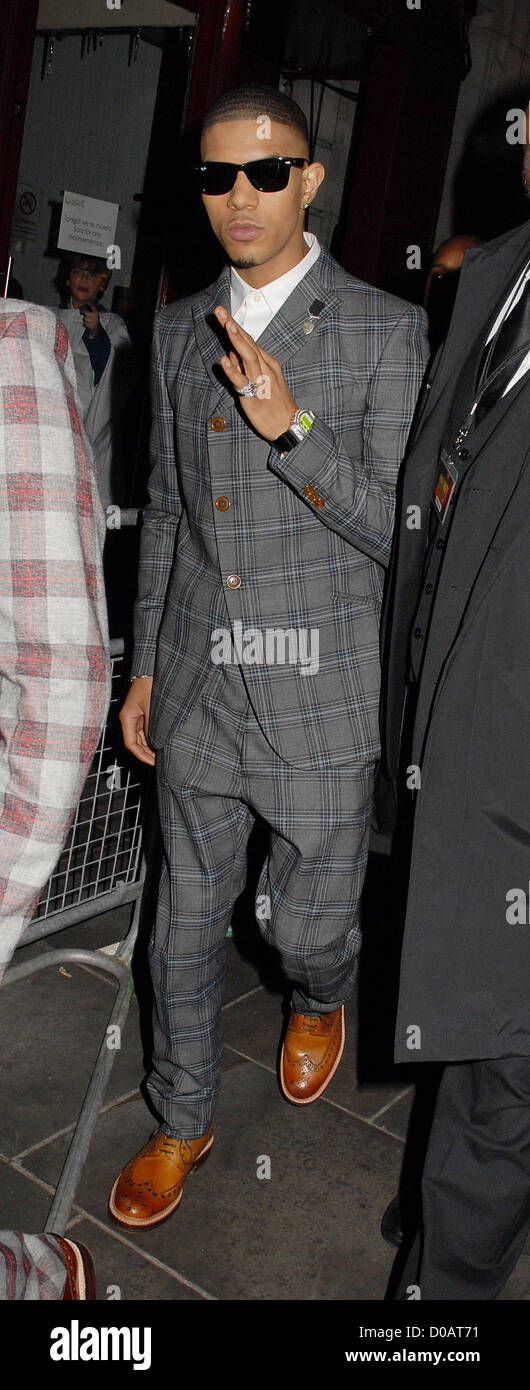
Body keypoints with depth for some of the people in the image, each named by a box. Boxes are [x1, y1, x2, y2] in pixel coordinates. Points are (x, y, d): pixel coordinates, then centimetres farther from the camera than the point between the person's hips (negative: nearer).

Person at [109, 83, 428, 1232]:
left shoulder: (386, 331, -7)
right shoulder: (179, 330, 8)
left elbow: (397, 532, -11)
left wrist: (290, 427, -24)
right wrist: (144, 668, 14)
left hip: (320, 696, -3)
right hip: (197, 689, 4)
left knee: (309, 921, 9)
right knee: (189, 919, 14)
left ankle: (321, 1002, 47)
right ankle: (183, 1121, 36)